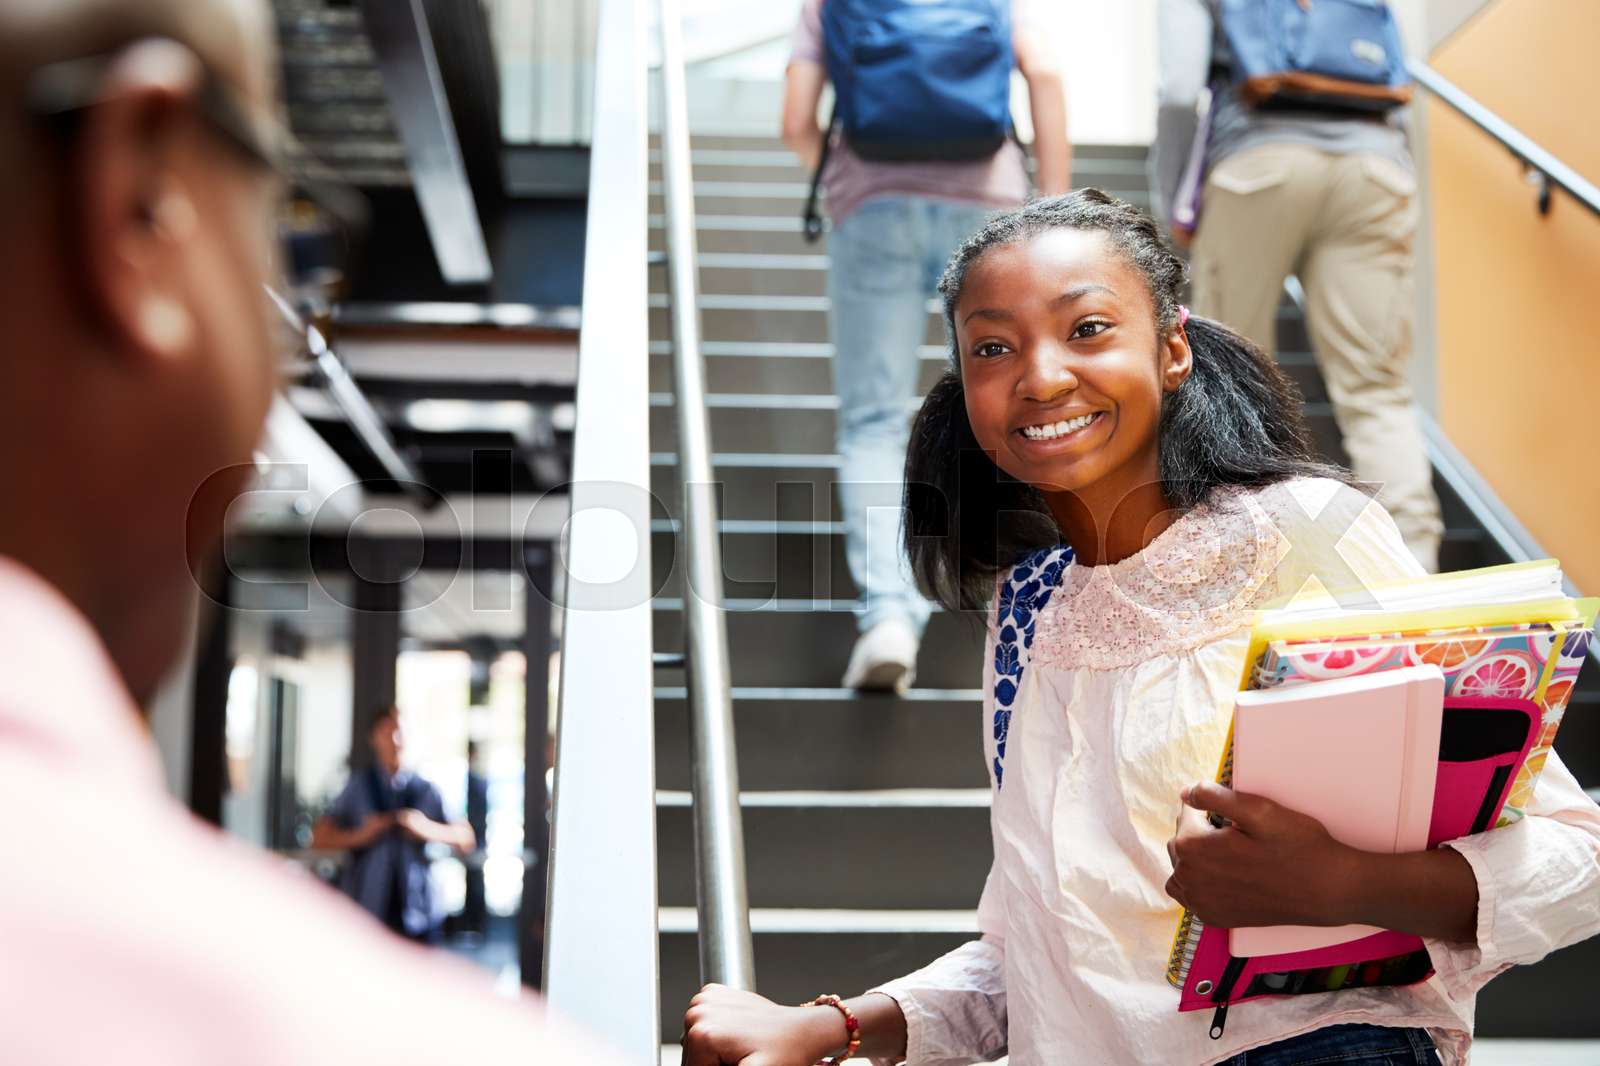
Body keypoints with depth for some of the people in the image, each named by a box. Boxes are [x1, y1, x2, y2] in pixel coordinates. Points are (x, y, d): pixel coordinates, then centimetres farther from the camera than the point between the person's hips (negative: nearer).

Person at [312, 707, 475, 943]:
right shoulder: (359, 787, 2)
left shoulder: (426, 790, 2)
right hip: (365, 910, -1)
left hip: (417, 913, 1)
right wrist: (359, 835, -13)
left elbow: (466, 839, 3)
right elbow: (320, 837, 3)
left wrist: (430, 830, -14)